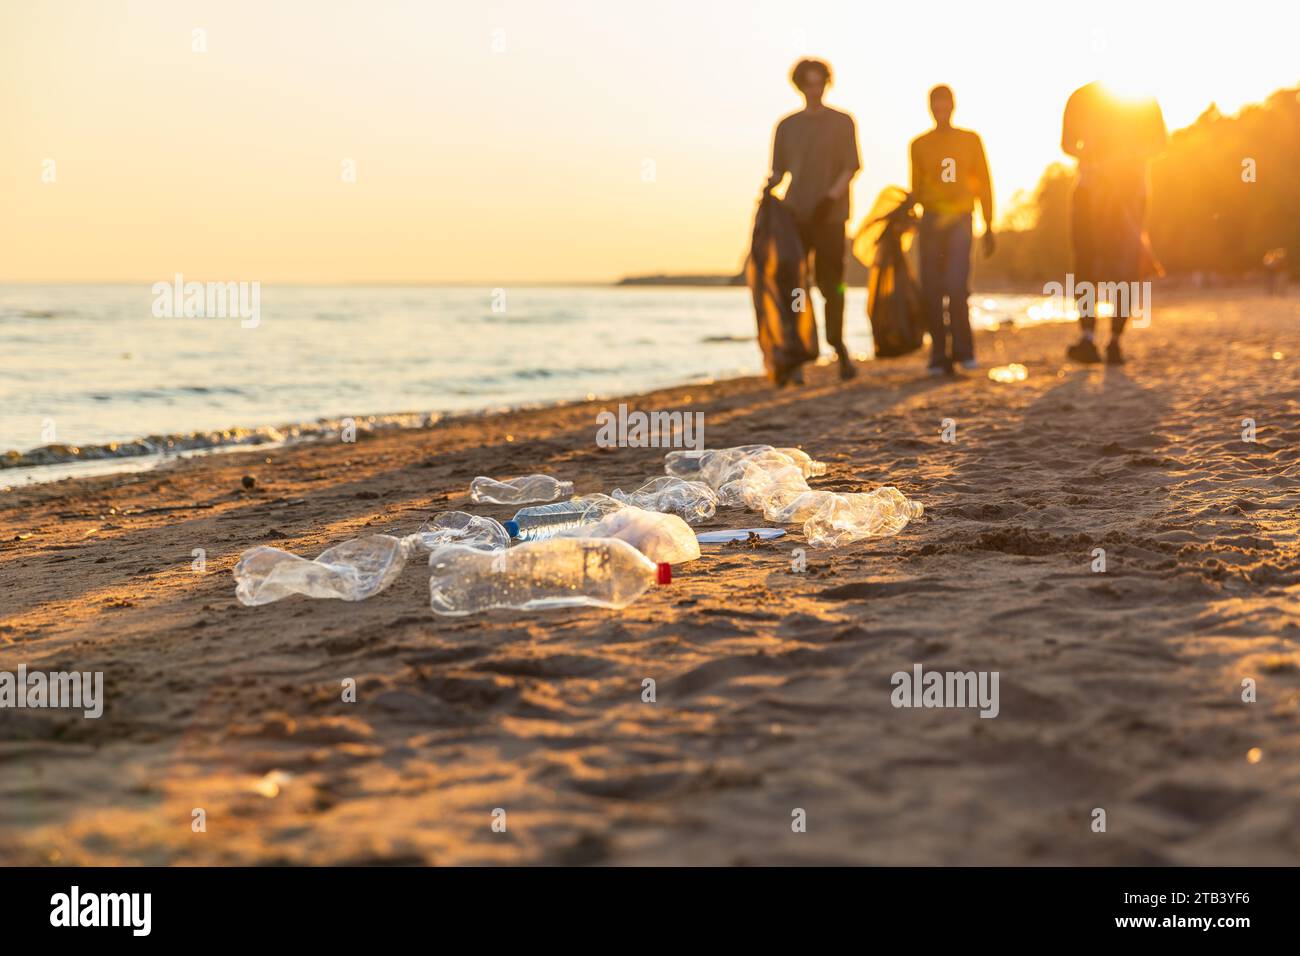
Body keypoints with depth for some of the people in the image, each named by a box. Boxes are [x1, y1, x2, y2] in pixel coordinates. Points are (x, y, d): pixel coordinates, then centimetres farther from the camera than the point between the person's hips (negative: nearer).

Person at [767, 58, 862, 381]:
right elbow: (779, 169, 13)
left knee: (830, 284, 0)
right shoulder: (787, 125, 13)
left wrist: (831, 198, -16)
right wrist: (768, 187, -10)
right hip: (795, 215, 2)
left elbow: (851, 167, -1)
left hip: (831, 216, -1)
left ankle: (837, 345, 14)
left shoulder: (842, 122, 6)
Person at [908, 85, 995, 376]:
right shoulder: (920, 145, 11)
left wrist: (988, 227, 9)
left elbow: (984, 185, 12)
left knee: (956, 286, -17)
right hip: (931, 220, 2)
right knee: (931, 291, -2)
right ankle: (939, 354, 7)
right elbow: (916, 188, 14)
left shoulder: (971, 140, 10)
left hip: (960, 220, -2)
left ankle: (964, 351, -4)